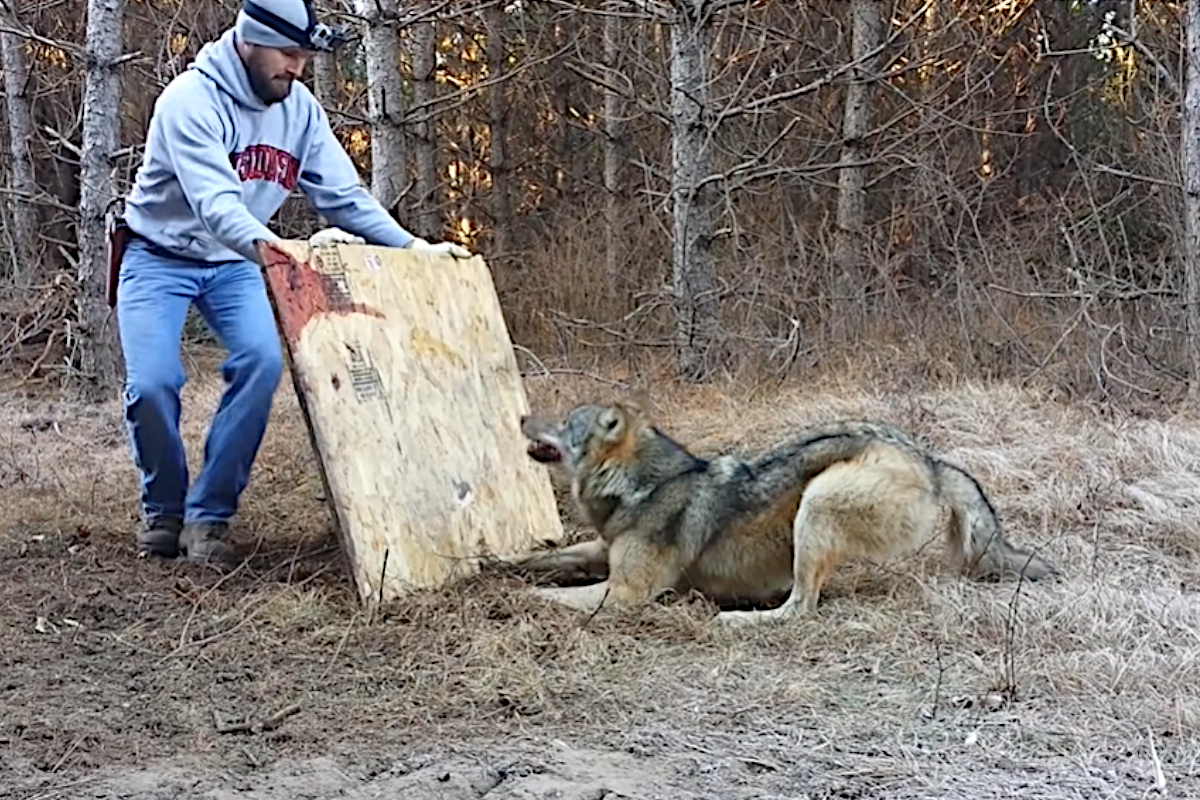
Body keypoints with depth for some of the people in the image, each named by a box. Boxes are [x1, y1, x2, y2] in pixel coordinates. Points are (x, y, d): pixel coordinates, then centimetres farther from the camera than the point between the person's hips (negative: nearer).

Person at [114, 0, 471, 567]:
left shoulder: (300, 109, -7)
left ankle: (208, 517, -11)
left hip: (233, 264, 4)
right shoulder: (192, 100, -26)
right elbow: (213, 202, -39)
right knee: (152, 383, -21)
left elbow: (345, 196, -4)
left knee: (262, 362, -22)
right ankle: (164, 509, 8)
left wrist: (412, 247, -17)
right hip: (159, 258, -4)